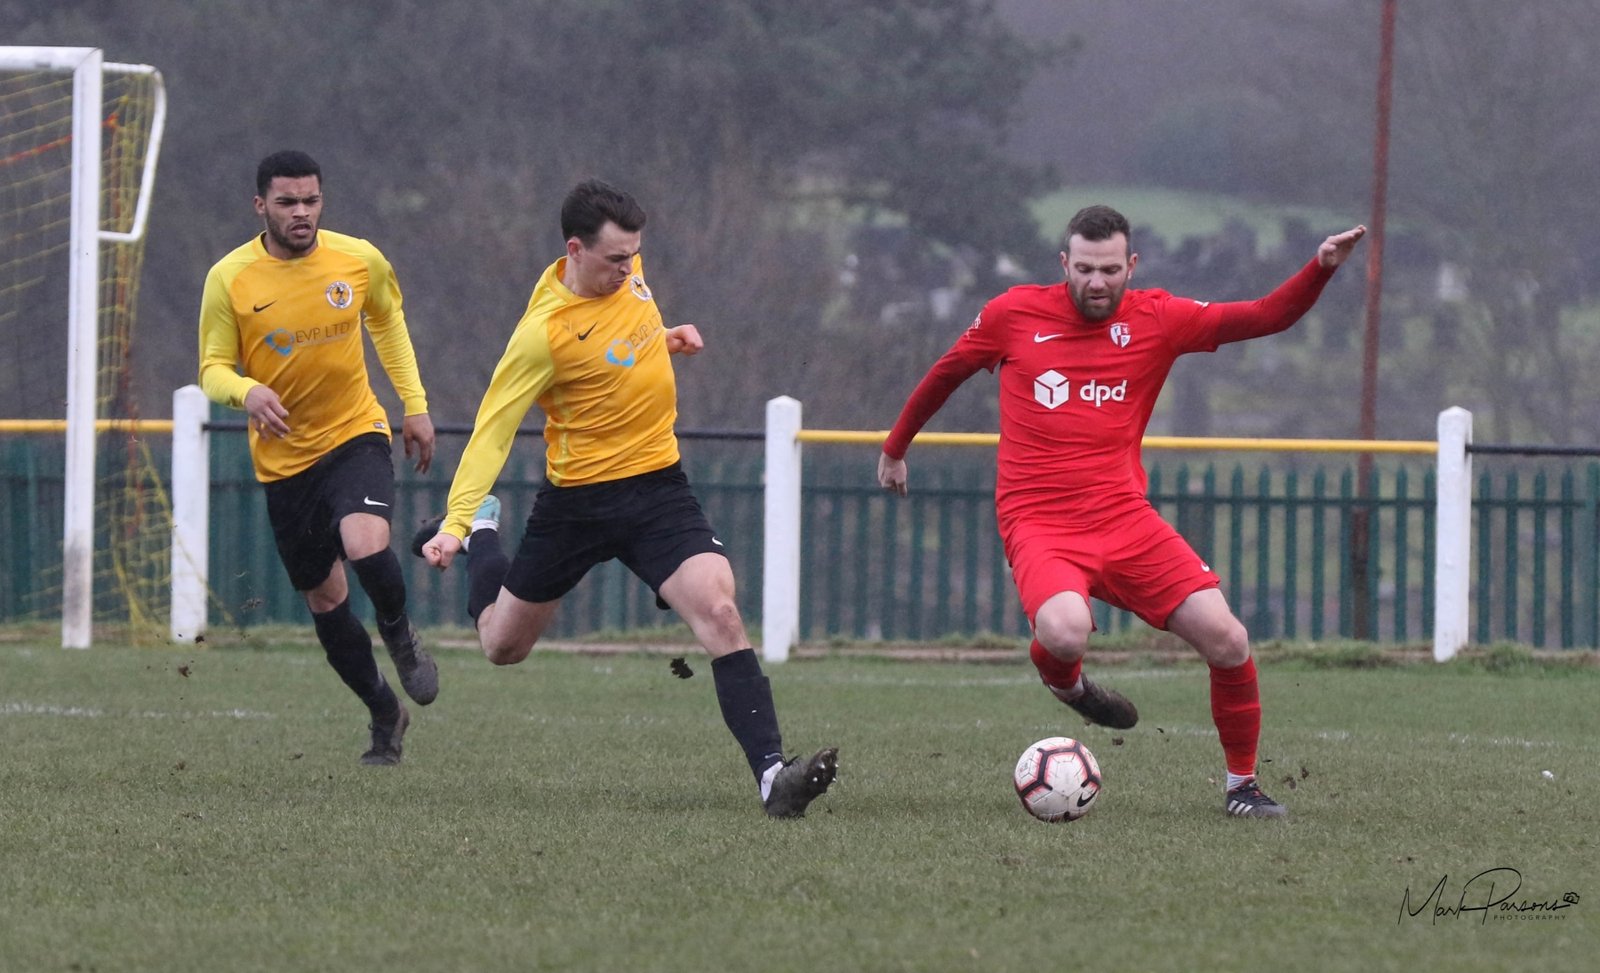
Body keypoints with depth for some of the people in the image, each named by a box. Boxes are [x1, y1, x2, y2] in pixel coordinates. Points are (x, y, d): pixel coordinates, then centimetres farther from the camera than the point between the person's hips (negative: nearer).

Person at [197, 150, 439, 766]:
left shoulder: (360, 260, -7)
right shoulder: (229, 280, -11)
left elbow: (388, 322, 13)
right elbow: (213, 369, -6)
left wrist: (415, 405, 11)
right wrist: (245, 391, -29)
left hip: (355, 436, -1)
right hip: (283, 458, 1)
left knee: (367, 547, -29)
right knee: (324, 600, 7)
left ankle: (400, 636, 4)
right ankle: (384, 715, 29)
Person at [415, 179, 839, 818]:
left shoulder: (625, 267, -4)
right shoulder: (545, 333, -22)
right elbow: (492, 430, -18)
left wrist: (663, 339, 10)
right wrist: (455, 523, -25)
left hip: (658, 485, 3)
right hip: (578, 497, -3)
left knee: (720, 615, -21)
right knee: (503, 646, 16)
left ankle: (772, 775, -26)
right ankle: (480, 535, 49)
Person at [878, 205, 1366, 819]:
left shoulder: (1156, 319, 4)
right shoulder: (1015, 314, 2)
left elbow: (1265, 317, 0)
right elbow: (946, 374, 18)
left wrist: (1321, 269, -16)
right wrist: (895, 448, 28)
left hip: (1125, 517, 3)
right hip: (1040, 524, -3)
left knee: (1227, 640, -9)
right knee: (1066, 632, -34)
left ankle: (1242, 785, 13)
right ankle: (1063, 680, 6)